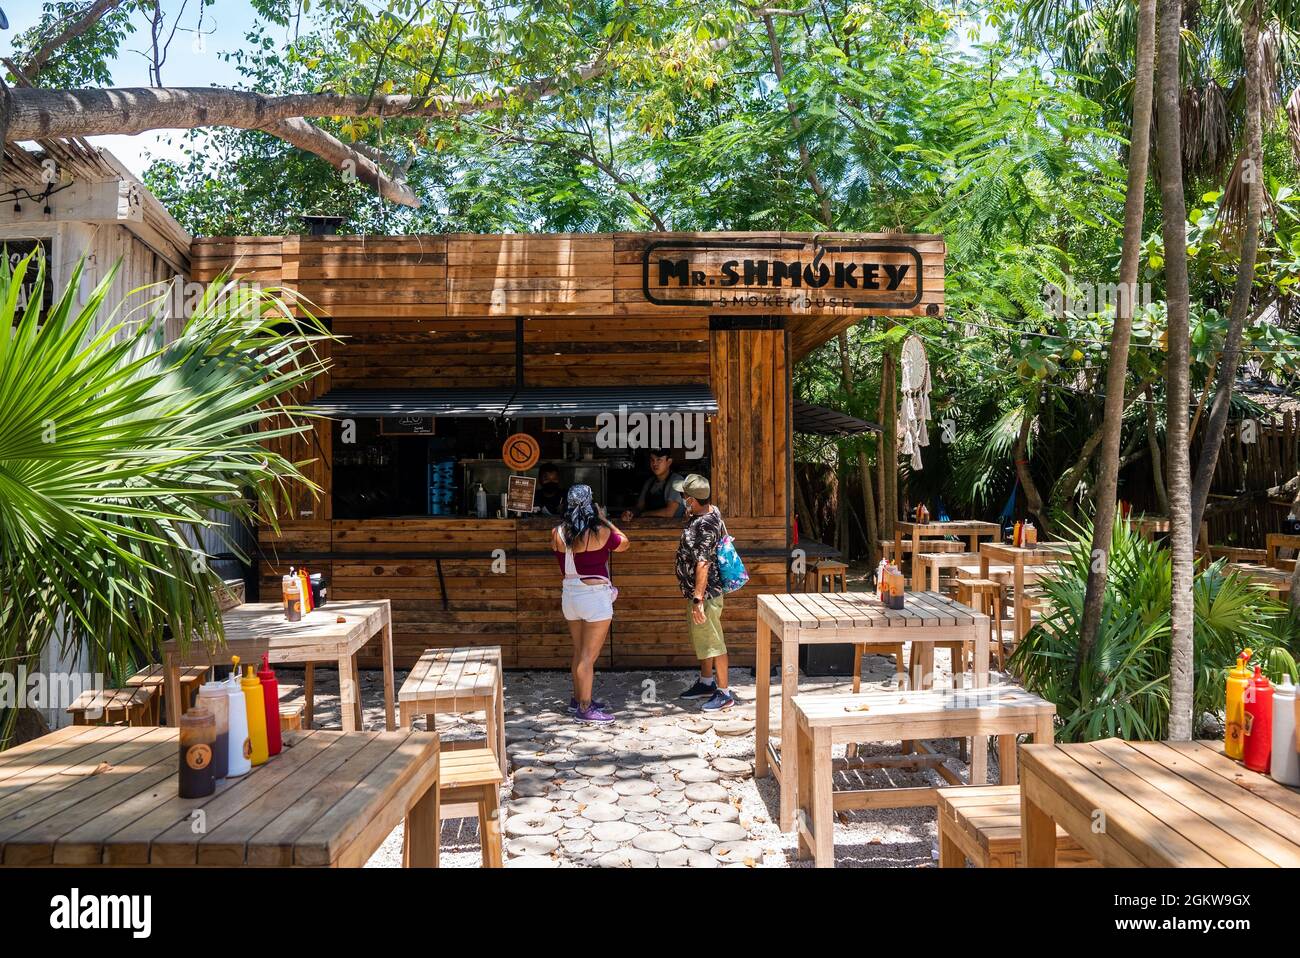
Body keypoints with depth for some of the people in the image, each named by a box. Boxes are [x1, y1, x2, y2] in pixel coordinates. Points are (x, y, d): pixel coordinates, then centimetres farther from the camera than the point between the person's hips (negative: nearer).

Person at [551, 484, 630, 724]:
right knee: (589, 656, -1)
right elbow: (623, 543, 3)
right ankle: (585, 709, 4)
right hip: (594, 595, -6)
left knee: (579, 652, 19)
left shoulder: (558, 533, 0)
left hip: (570, 593, 6)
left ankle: (578, 698, 29)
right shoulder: (599, 532, -16)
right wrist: (605, 520, 8)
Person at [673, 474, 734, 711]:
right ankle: (706, 682, 36)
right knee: (701, 638, 22)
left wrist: (698, 599, -31)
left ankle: (724, 693, 8)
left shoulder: (705, 525, -26)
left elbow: (703, 564, -30)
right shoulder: (711, 511, 5)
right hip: (699, 592, 11)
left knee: (712, 642, -1)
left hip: (705, 594, -11)